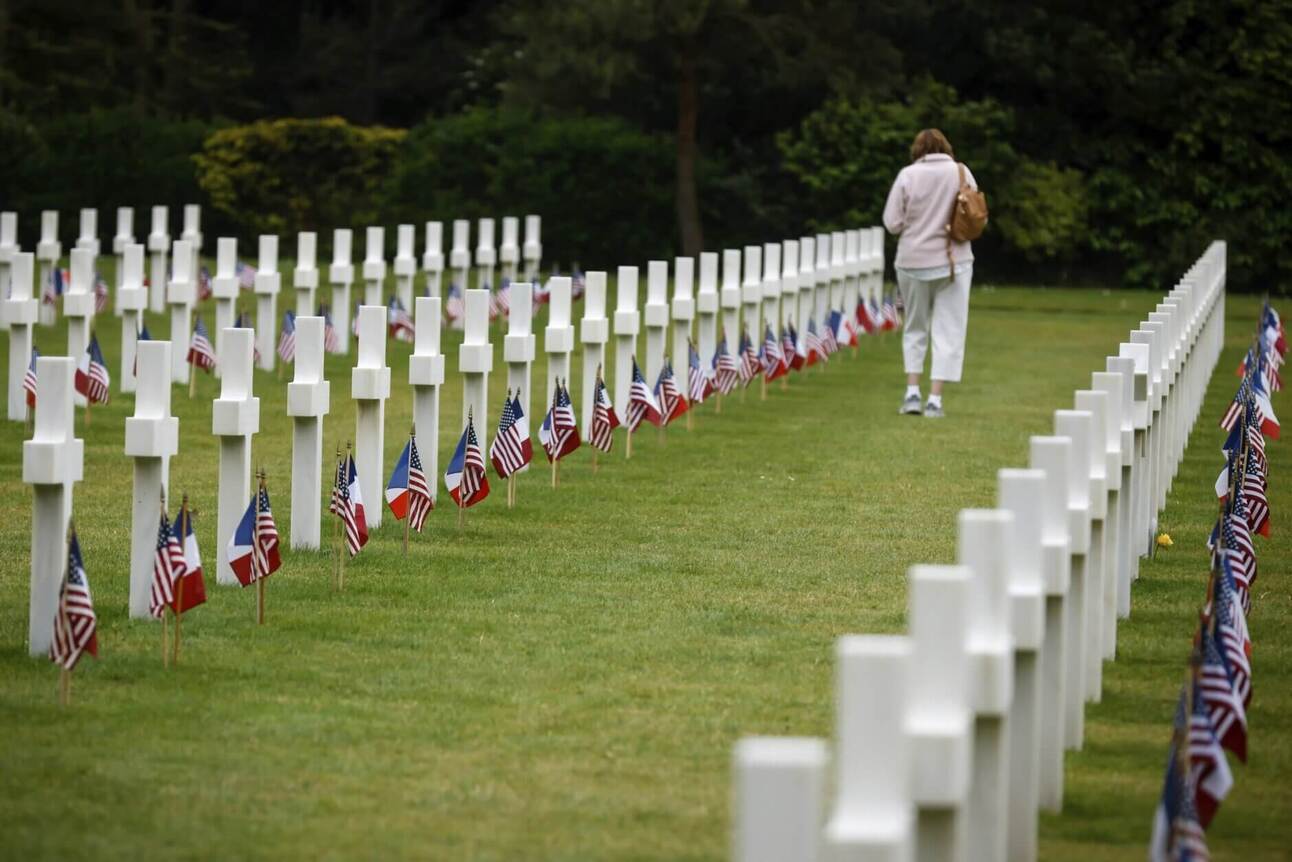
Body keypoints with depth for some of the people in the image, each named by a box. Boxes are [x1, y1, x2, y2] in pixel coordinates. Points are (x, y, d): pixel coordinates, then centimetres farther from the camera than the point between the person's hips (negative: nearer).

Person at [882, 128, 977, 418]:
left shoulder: (908, 175, -6)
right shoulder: (961, 172, -2)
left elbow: (892, 222, -7)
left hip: (913, 261, 0)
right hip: (954, 261, 0)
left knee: (915, 329, 16)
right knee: (948, 332, 4)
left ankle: (912, 392, 7)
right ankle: (935, 399, -2)